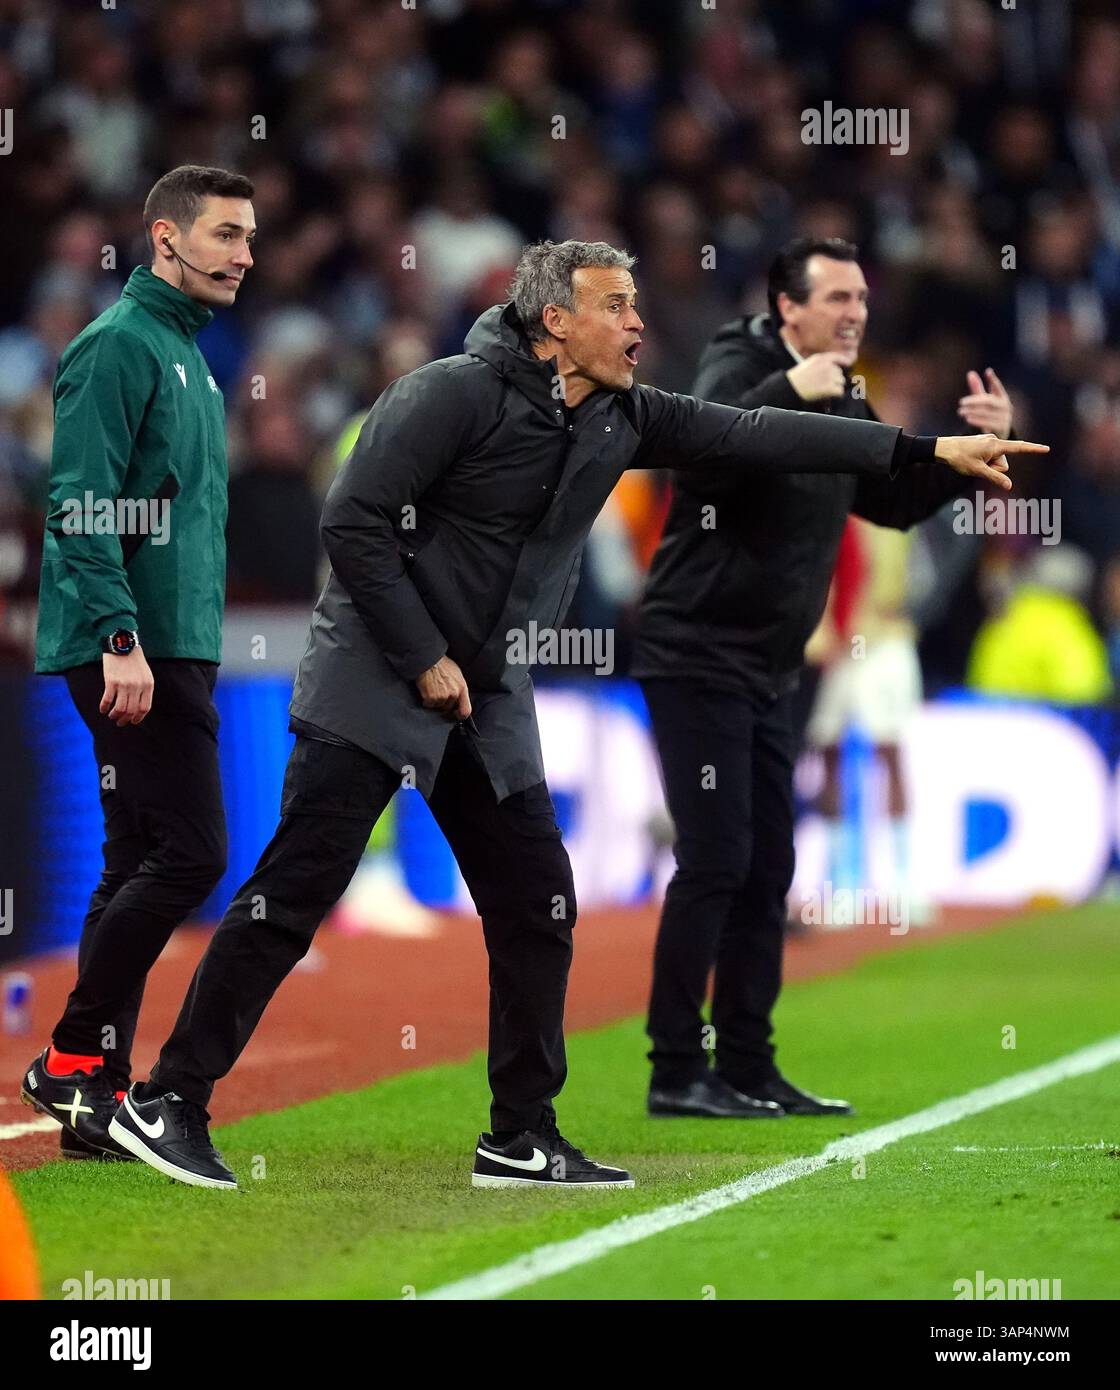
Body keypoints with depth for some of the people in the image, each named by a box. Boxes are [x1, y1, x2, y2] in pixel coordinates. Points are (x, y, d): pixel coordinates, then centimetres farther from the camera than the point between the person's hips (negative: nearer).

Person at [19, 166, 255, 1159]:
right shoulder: (118, 346, -10)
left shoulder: (187, 352, 20)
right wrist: (121, 639, -25)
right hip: (133, 650, -10)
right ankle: (76, 1059, -7)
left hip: (173, 648, 10)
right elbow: (83, 507, -18)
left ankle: (98, 1100, 10)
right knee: (188, 852, -14)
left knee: (140, 866, 8)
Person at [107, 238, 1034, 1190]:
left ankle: (522, 1138, 13)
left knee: (538, 905, 4)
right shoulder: (455, 395, -15)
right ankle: (169, 1103, -7)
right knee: (294, 893, -11)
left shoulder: (619, 419, 6)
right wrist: (424, 660, -15)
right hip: (376, 684, -8)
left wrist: (929, 450, 7)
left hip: (491, 702, 8)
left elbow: (748, 436, 8)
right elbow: (353, 522, -16)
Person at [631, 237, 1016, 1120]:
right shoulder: (740, 369, -13)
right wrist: (790, 392, -42)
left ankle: (747, 1068, 16)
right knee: (716, 861, -11)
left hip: (769, 679, 9)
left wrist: (972, 445, 6)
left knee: (767, 873, 9)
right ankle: (677, 1073, -7)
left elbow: (899, 502, 20)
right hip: (696, 660, -9)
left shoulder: (846, 410, 12)